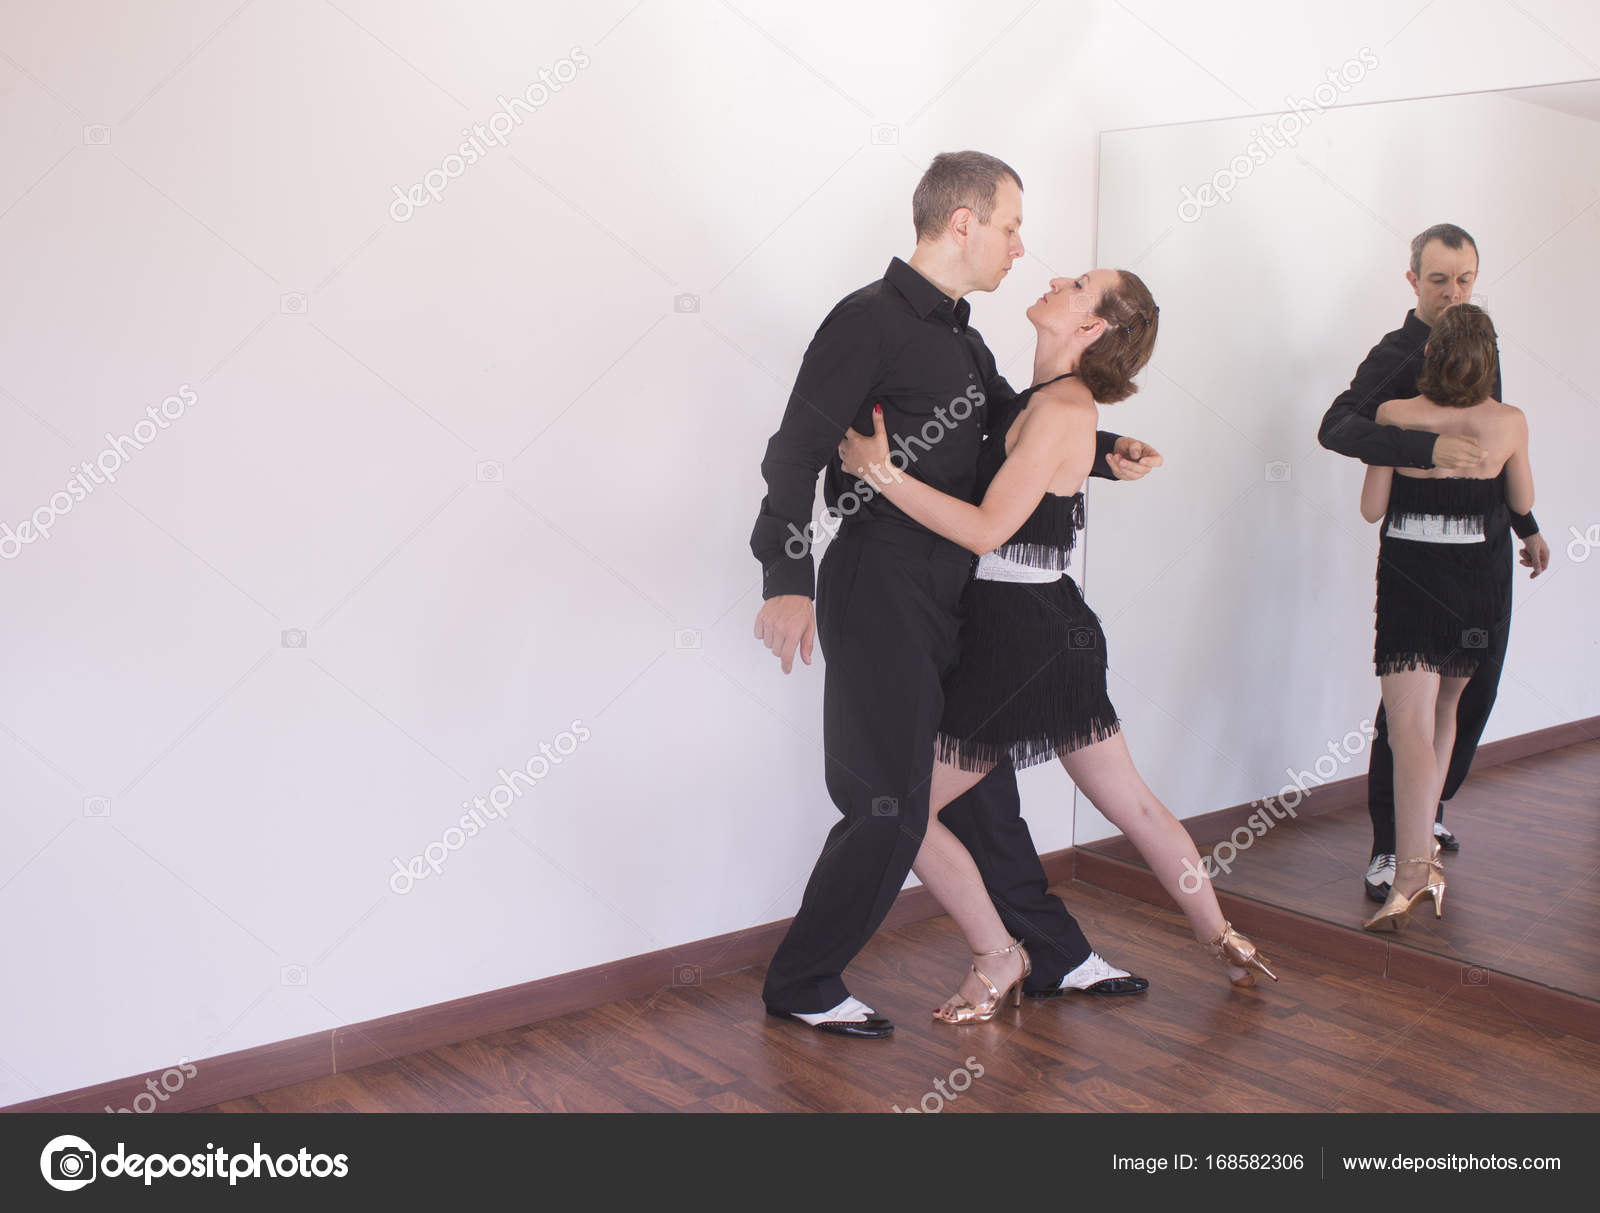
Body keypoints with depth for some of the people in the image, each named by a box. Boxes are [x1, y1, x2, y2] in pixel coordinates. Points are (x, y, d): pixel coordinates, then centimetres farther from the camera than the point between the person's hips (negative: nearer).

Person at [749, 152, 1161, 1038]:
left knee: (983, 779, 17)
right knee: (891, 803, -5)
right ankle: (800, 987, 11)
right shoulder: (869, 319, -11)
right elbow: (796, 451, -17)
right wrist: (788, 580, -27)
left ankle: (1057, 957, 30)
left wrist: (1104, 457, 10)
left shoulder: (962, 338, 16)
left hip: (951, 591, 9)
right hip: (878, 589, -9)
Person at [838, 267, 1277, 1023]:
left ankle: (997, 959, 15)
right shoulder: (1043, 401, 12)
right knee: (1133, 803, 20)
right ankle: (1222, 939, 33)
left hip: (1020, 634, -10)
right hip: (1054, 627, 10)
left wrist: (882, 471, -23)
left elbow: (987, 529, -23)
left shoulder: (1060, 409, -17)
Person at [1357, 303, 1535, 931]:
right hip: (1480, 581, 3)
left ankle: (1412, 866, -27)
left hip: (1410, 578, -3)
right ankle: (1424, 835, 35)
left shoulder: (1396, 415, -10)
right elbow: (1522, 504, 11)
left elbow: (1372, 508, -4)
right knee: (1445, 710, 24)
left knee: (1410, 726, -12)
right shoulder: (1509, 422, -3)